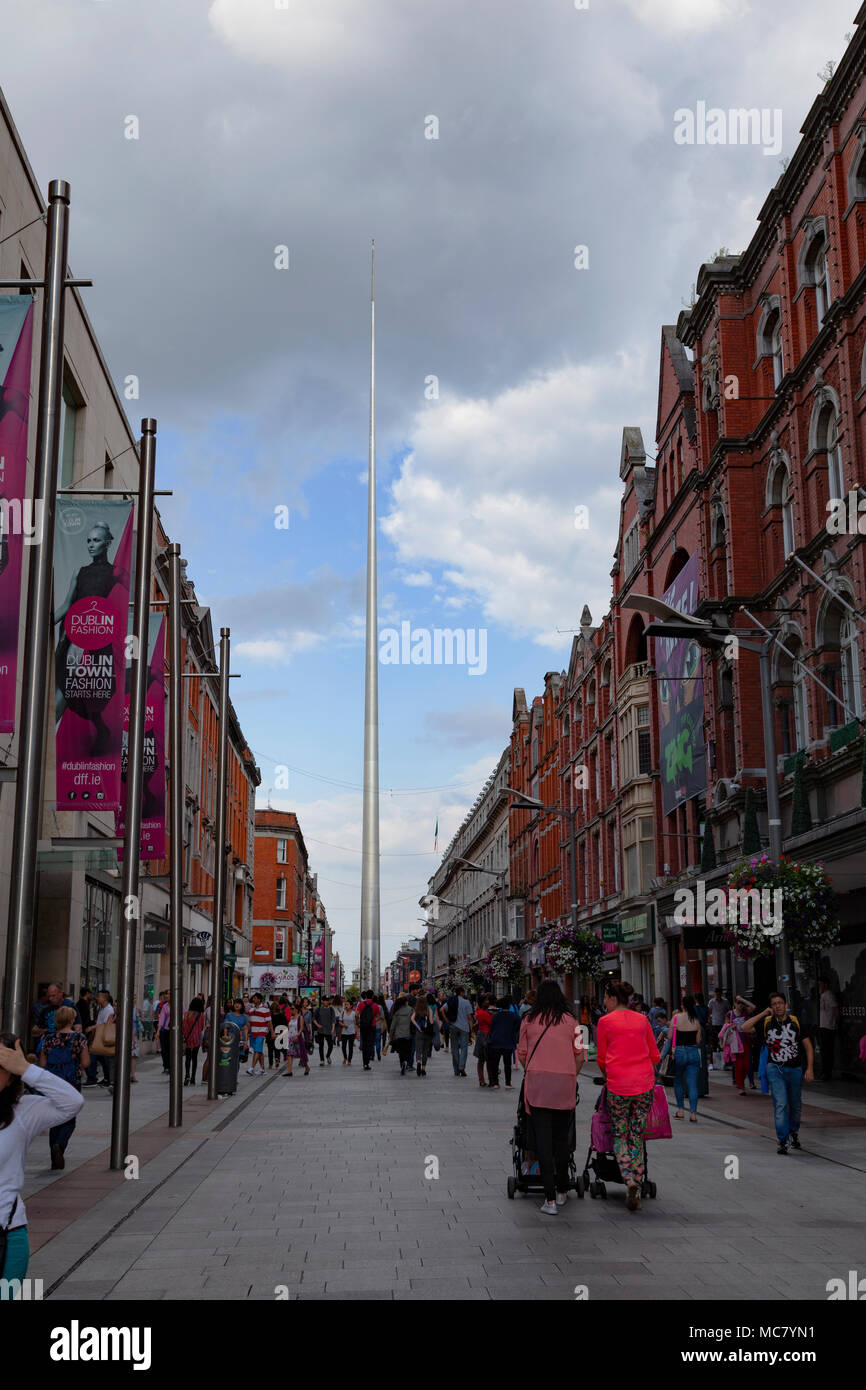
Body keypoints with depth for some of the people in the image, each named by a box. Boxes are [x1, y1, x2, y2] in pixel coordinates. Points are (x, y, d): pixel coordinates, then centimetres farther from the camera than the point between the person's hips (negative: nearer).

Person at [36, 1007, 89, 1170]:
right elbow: (86, 1062, -9)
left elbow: (42, 1064, 3)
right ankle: (59, 1144, -20)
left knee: (55, 1120, 13)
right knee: (69, 1120, 8)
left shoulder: (48, 1039, 0)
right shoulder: (79, 1038, -8)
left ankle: (55, 1160, 12)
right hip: (72, 1083, -3)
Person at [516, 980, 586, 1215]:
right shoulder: (570, 1021, 4)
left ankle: (550, 1198, -7)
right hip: (565, 1082, 1)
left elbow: (521, 1053, 9)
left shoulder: (529, 1020, 4)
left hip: (537, 1082, -1)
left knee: (543, 1140, -2)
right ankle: (562, 1191, 25)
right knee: (562, 1138, 15)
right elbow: (579, 1055, 6)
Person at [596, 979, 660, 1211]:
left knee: (620, 1136, 10)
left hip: (618, 1087, -3)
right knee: (638, 1137, 11)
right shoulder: (642, 1020, 8)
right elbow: (655, 1056, 13)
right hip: (645, 1085, 3)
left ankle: (629, 1181, -12)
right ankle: (637, 1191, 7)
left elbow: (601, 1059, 7)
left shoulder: (605, 1022, -2)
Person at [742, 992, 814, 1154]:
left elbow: (808, 1046, 3)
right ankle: (783, 1141, -11)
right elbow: (745, 1028, -12)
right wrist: (763, 1013, -12)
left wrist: (810, 1069, -4)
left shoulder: (796, 1022, -1)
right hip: (775, 1068, -1)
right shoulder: (766, 1022, -1)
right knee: (780, 1104, -14)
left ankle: (794, 1132, 41)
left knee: (796, 1105, 15)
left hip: (795, 1069, 1)